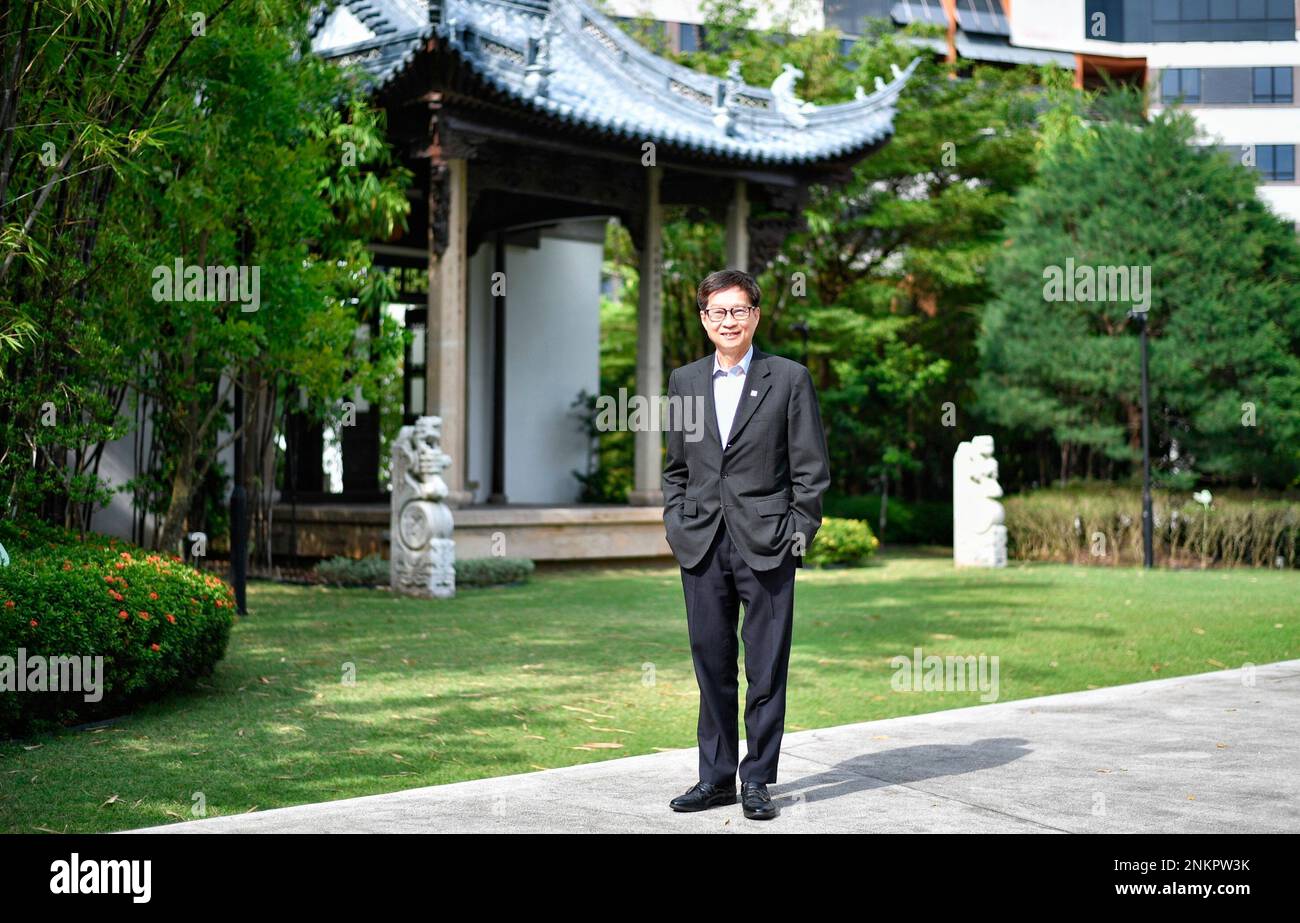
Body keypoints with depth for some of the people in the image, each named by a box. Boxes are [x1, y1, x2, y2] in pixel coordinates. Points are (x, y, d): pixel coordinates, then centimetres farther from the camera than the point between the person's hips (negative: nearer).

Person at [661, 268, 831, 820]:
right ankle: (715, 777, 19)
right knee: (711, 664, 9)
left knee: (766, 668, 2)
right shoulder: (683, 381, 12)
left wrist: (800, 533, -6)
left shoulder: (789, 379, 1)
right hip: (701, 545, 3)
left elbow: (811, 468, 0)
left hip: (766, 546, -3)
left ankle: (758, 781, 12)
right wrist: (675, 524, 6)